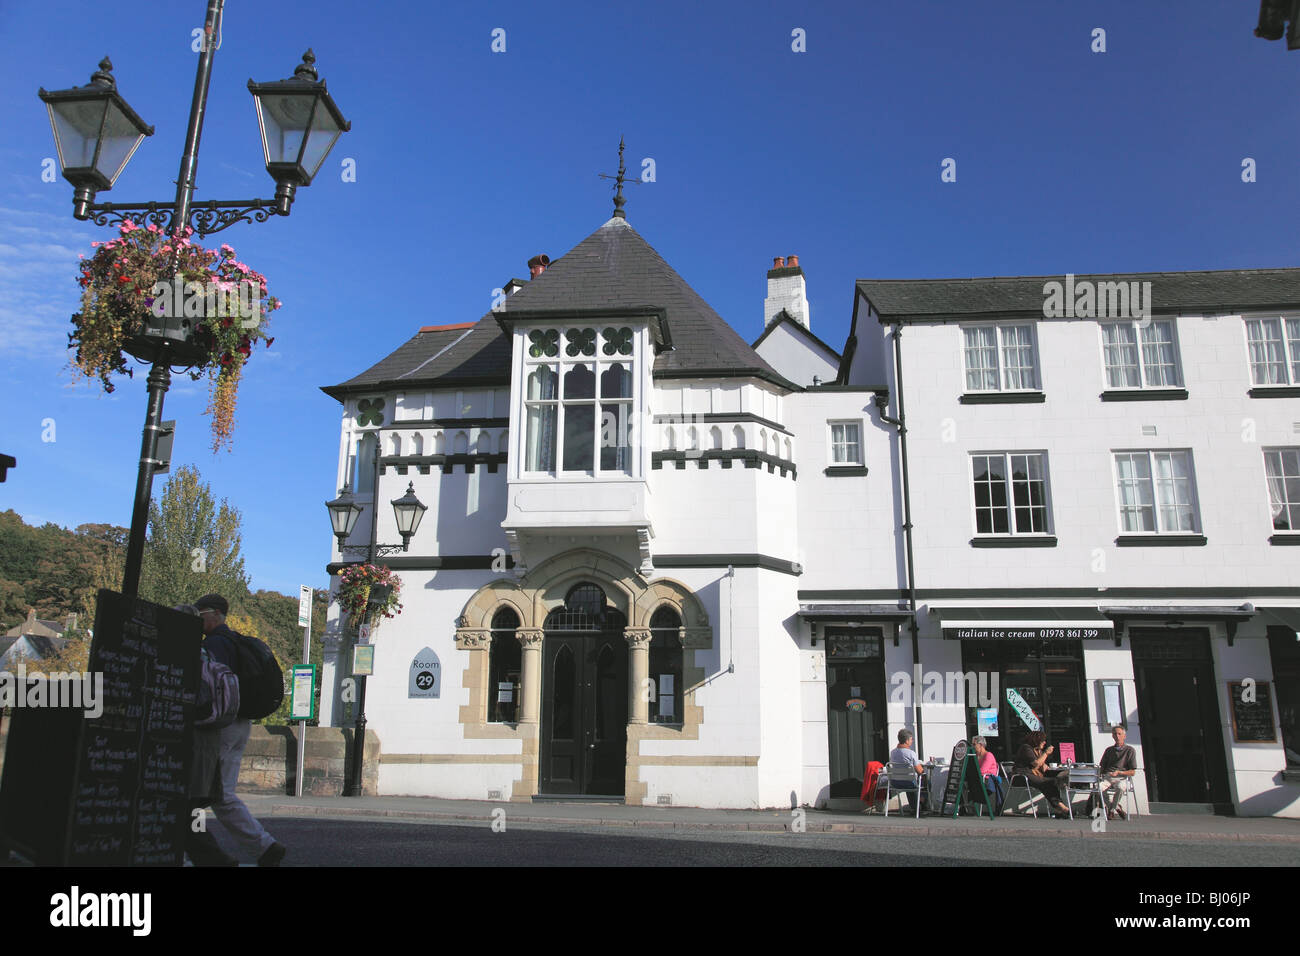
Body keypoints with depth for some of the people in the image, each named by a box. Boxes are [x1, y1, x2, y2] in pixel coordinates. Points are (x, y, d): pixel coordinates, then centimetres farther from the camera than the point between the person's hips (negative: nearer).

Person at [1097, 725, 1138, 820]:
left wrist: (1118, 772, -13)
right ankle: (1117, 807, -11)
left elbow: (1132, 772, 3)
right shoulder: (1109, 750, 21)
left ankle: (1111, 810, -21)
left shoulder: (1130, 750, 8)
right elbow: (1101, 766, 24)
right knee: (1100, 787, -32)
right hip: (1107, 777, 3)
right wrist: (1099, 773, 1)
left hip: (1122, 778, -3)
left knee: (1120, 787, -40)